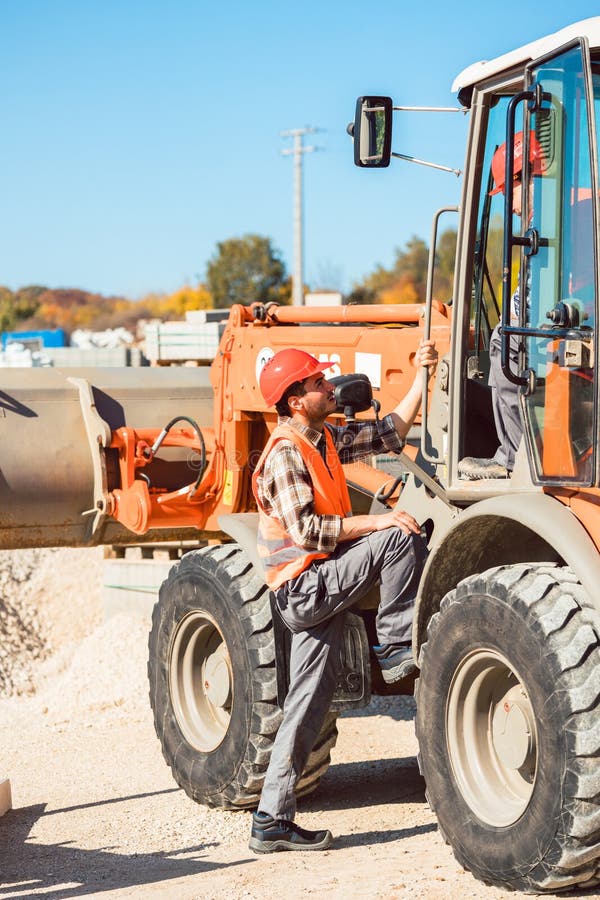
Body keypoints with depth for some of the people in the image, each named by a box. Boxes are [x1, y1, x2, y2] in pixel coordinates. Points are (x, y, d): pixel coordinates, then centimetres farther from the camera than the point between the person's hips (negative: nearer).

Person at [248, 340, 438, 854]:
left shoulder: (326, 439, 13)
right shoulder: (286, 454, -15)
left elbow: (388, 434, 22)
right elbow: (307, 530, -23)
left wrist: (421, 377, 14)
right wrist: (377, 521, -22)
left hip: (321, 588, 9)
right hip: (305, 586, -9)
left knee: (310, 705, 8)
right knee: (400, 538, -16)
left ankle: (272, 822, 11)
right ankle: (396, 647, -4)